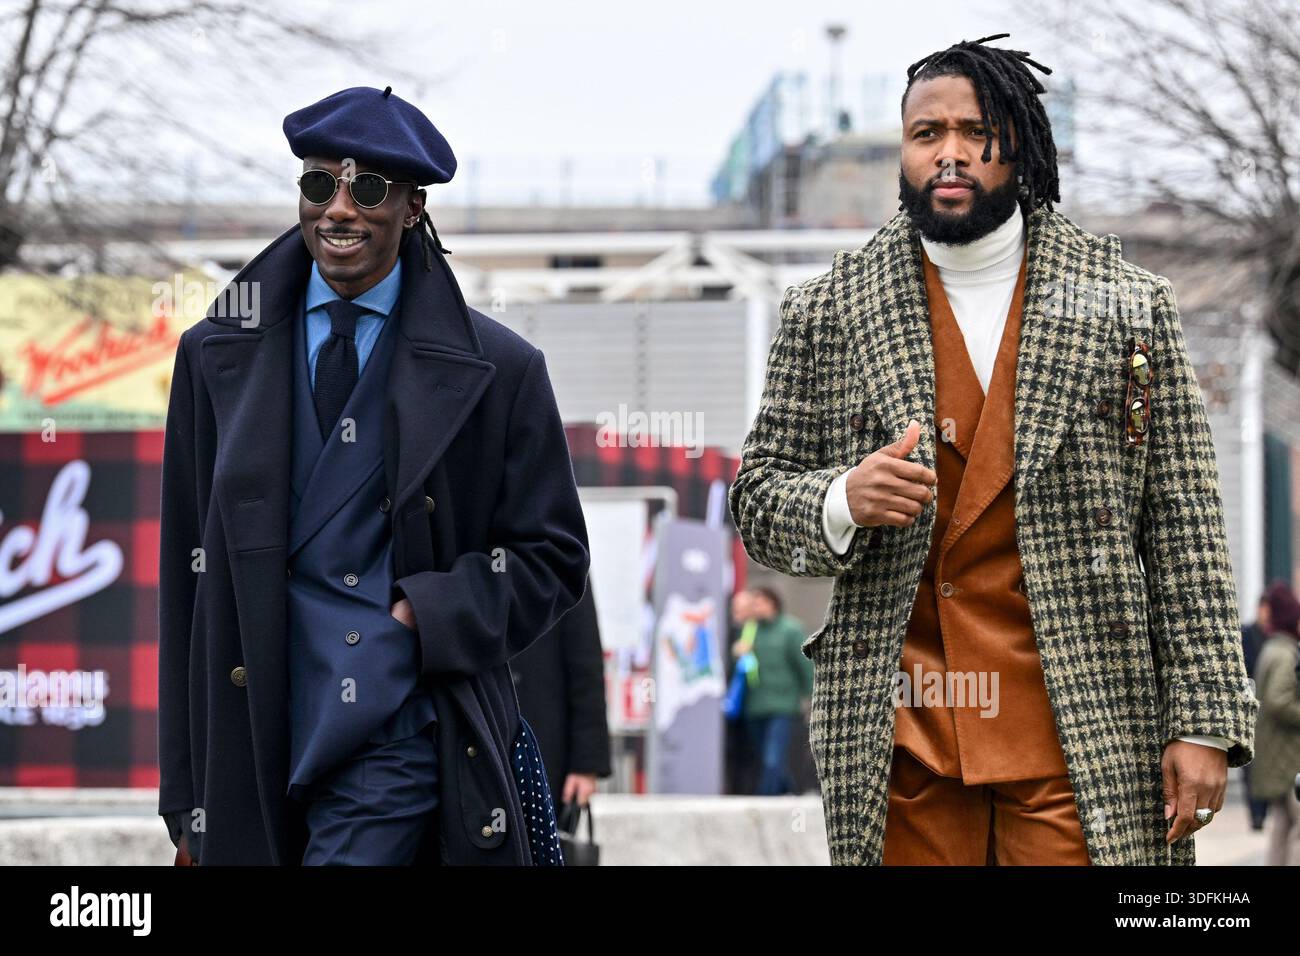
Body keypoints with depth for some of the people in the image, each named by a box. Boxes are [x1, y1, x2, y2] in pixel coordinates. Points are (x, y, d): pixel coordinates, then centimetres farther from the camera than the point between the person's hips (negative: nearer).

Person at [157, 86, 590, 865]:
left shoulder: (499, 370, 3)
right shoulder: (219, 358, 9)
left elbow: (553, 557, 9)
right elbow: (188, 578, 9)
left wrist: (434, 617, -11)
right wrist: (186, 800, 6)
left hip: (399, 736, -3)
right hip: (252, 746, 3)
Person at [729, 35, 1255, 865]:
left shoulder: (1130, 307, 6)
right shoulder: (830, 313, 8)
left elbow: (1184, 528, 3)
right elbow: (757, 495, 12)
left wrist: (1204, 723, -4)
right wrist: (843, 501, -11)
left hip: (1083, 737, -1)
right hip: (900, 748, 1)